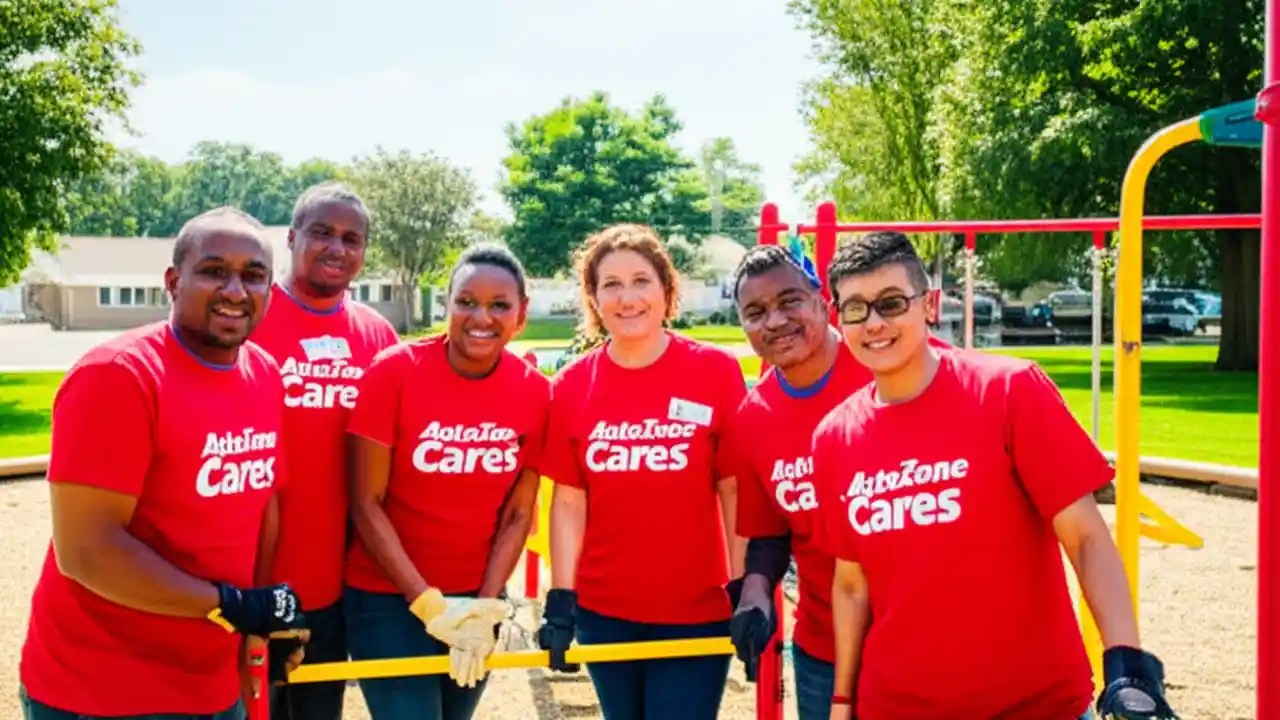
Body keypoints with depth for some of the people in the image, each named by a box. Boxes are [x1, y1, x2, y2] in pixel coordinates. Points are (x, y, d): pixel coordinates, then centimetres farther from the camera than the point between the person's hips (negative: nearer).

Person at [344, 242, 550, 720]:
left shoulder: (535, 392, -6)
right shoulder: (395, 371, -15)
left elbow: (518, 515, -2)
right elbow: (367, 505, -13)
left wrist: (485, 608, -11)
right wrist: (428, 603, -16)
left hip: (476, 599, 3)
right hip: (387, 596, -3)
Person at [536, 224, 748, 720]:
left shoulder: (716, 371, -8)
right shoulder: (572, 386, -2)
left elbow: (735, 491, -7)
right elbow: (569, 501, 0)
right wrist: (560, 602, -4)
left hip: (696, 612, -2)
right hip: (602, 611, 3)